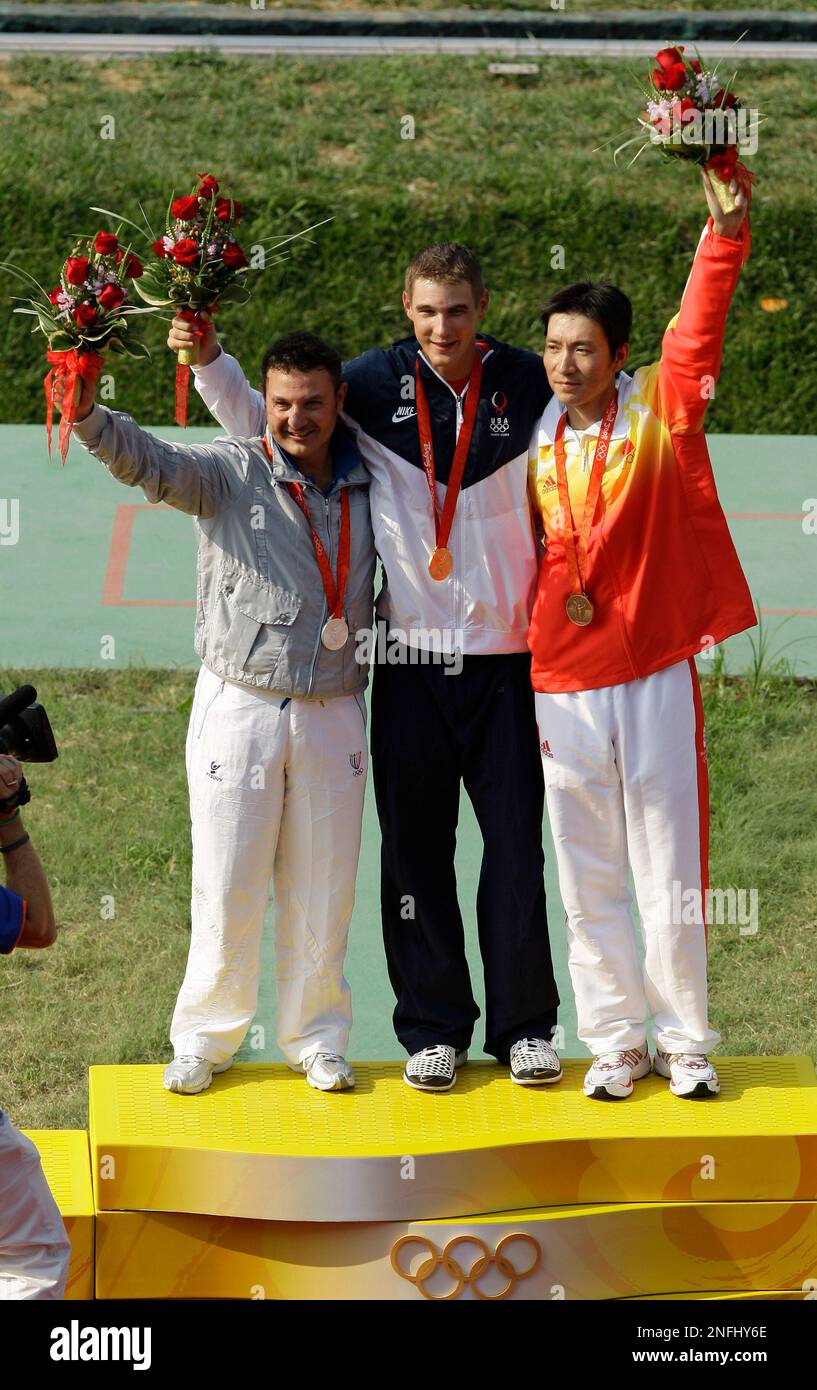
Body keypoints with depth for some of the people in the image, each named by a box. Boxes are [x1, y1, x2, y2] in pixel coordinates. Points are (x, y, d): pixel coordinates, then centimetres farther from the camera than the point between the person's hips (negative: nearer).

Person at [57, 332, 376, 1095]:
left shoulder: (365, 483, 5)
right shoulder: (230, 472, -5)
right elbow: (149, 462, -21)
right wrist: (87, 414, -39)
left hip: (333, 712, 2)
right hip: (239, 707, -2)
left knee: (321, 890, 9)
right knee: (226, 888, 2)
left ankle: (316, 1039, 22)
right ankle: (205, 1039, 16)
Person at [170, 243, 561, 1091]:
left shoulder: (529, 388, -2)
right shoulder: (376, 385, 0)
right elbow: (261, 423, 10)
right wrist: (209, 360, -4)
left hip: (507, 653, -1)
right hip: (410, 655, 1)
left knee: (516, 846, 2)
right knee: (416, 851, 5)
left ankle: (524, 1026, 14)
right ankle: (432, 1029, 16)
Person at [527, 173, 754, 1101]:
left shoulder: (662, 412, -2)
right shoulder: (540, 448, 8)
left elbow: (699, 326, -16)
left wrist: (725, 230, -28)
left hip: (656, 669, -3)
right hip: (563, 677, 3)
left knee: (670, 872, 0)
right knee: (588, 879, 7)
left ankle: (684, 1042, 11)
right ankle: (614, 1041, 16)